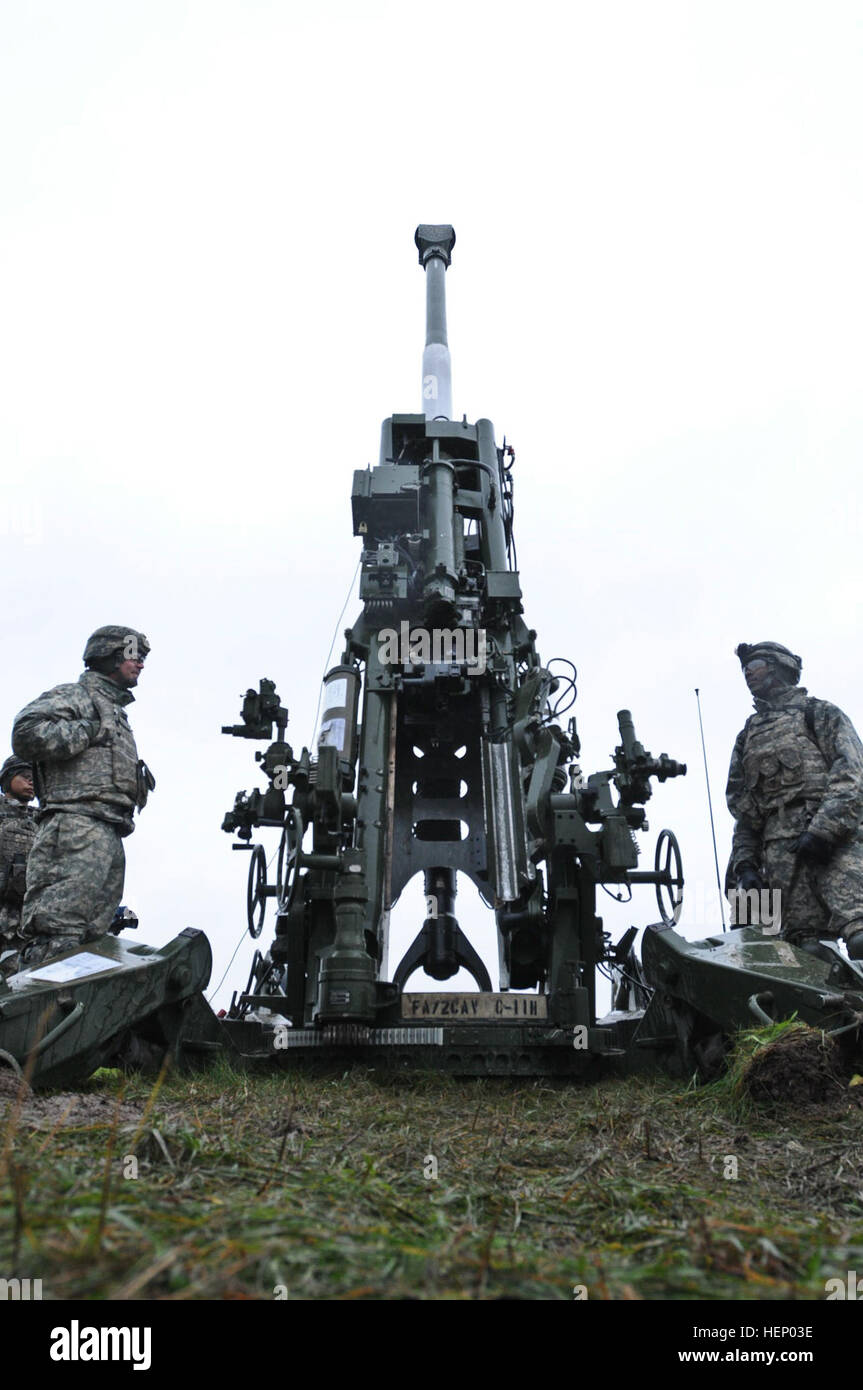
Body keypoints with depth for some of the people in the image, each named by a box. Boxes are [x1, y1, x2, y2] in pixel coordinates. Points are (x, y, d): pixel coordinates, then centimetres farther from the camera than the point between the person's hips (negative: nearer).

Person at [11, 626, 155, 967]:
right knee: (59, 934, -18)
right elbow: (27, 732, -14)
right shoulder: (74, 696, 5)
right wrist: (90, 732, -9)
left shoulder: (116, 711, 34)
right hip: (78, 824, -9)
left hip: (109, 835, 10)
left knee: (92, 938, 6)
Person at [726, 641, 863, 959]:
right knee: (803, 944, -8)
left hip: (832, 840, -4)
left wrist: (824, 829, -15)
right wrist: (745, 861, 11)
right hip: (779, 853, 4)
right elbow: (742, 807, 25)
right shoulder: (747, 736, 29)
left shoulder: (819, 713, 15)